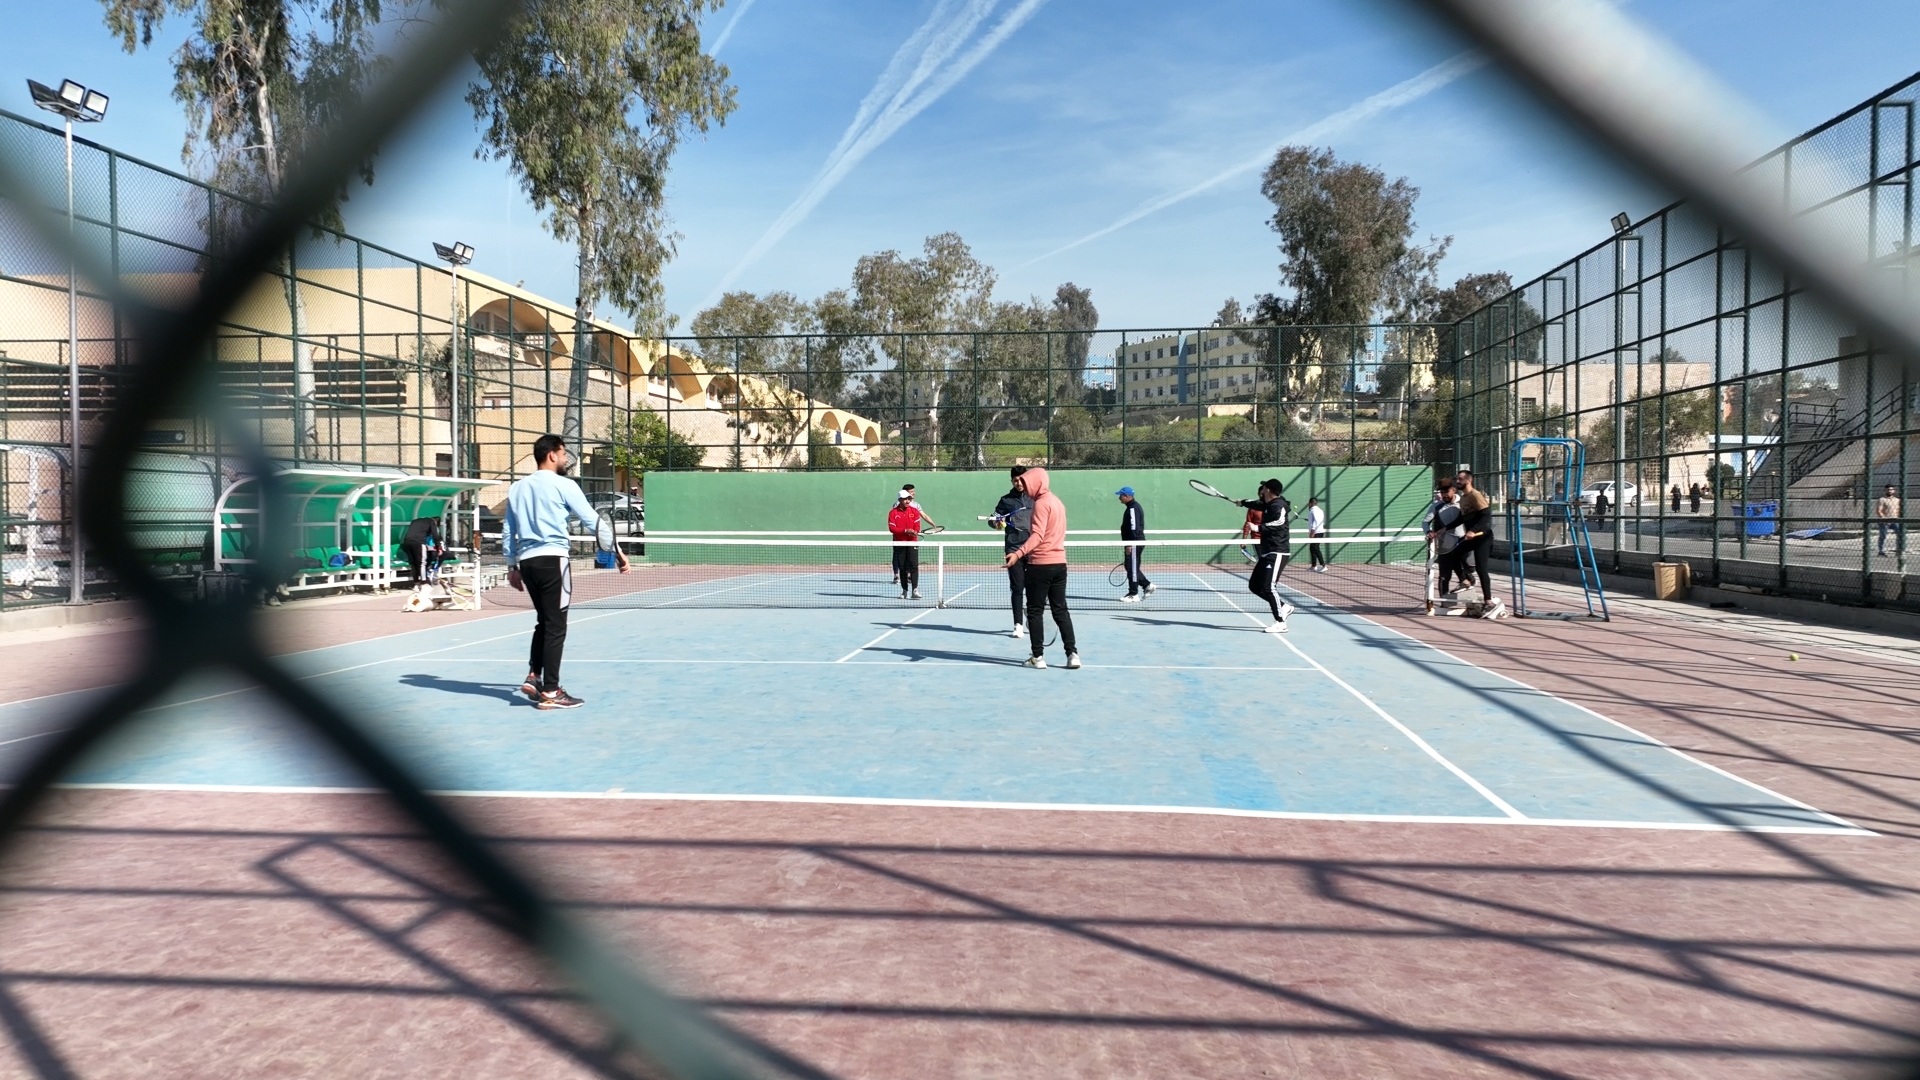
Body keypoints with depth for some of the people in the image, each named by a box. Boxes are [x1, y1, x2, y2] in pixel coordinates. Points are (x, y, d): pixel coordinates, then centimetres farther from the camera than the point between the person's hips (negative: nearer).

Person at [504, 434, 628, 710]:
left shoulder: (516, 488, 14)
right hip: (553, 559, -6)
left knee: (544, 622, 20)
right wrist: (617, 552, 1)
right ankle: (550, 692, -1)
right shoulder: (563, 485, -3)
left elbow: (507, 532, 16)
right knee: (556, 626, -2)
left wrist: (512, 566, 22)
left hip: (527, 561, 6)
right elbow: (593, 520, -4)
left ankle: (533, 677, 13)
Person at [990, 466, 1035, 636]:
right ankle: (1018, 625, 2)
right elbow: (993, 518, 9)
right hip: (1014, 550, -1)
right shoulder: (1006, 500, 7)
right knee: (1017, 589, -3)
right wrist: (996, 523, -13)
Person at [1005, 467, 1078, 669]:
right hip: (1059, 563, 8)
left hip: (1040, 564, -8)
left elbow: (1037, 535, -24)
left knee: (1035, 611, 2)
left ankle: (1037, 656, 5)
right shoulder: (1056, 501, 15)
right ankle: (1072, 654, 6)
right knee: (1061, 610, 10)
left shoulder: (1041, 503, -13)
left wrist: (1019, 553, -34)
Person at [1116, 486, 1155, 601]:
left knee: (1132, 568, -5)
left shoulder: (1133, 508, -16)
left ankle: (1133, 594, 0)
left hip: (1134, 543, -11)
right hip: (1134, 543, 11)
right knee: (1130, 567, 15)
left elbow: (1134, 527, -22)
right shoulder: (1132, 507, 17)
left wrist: (1130, 544, -23)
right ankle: (1147, 585, 19)